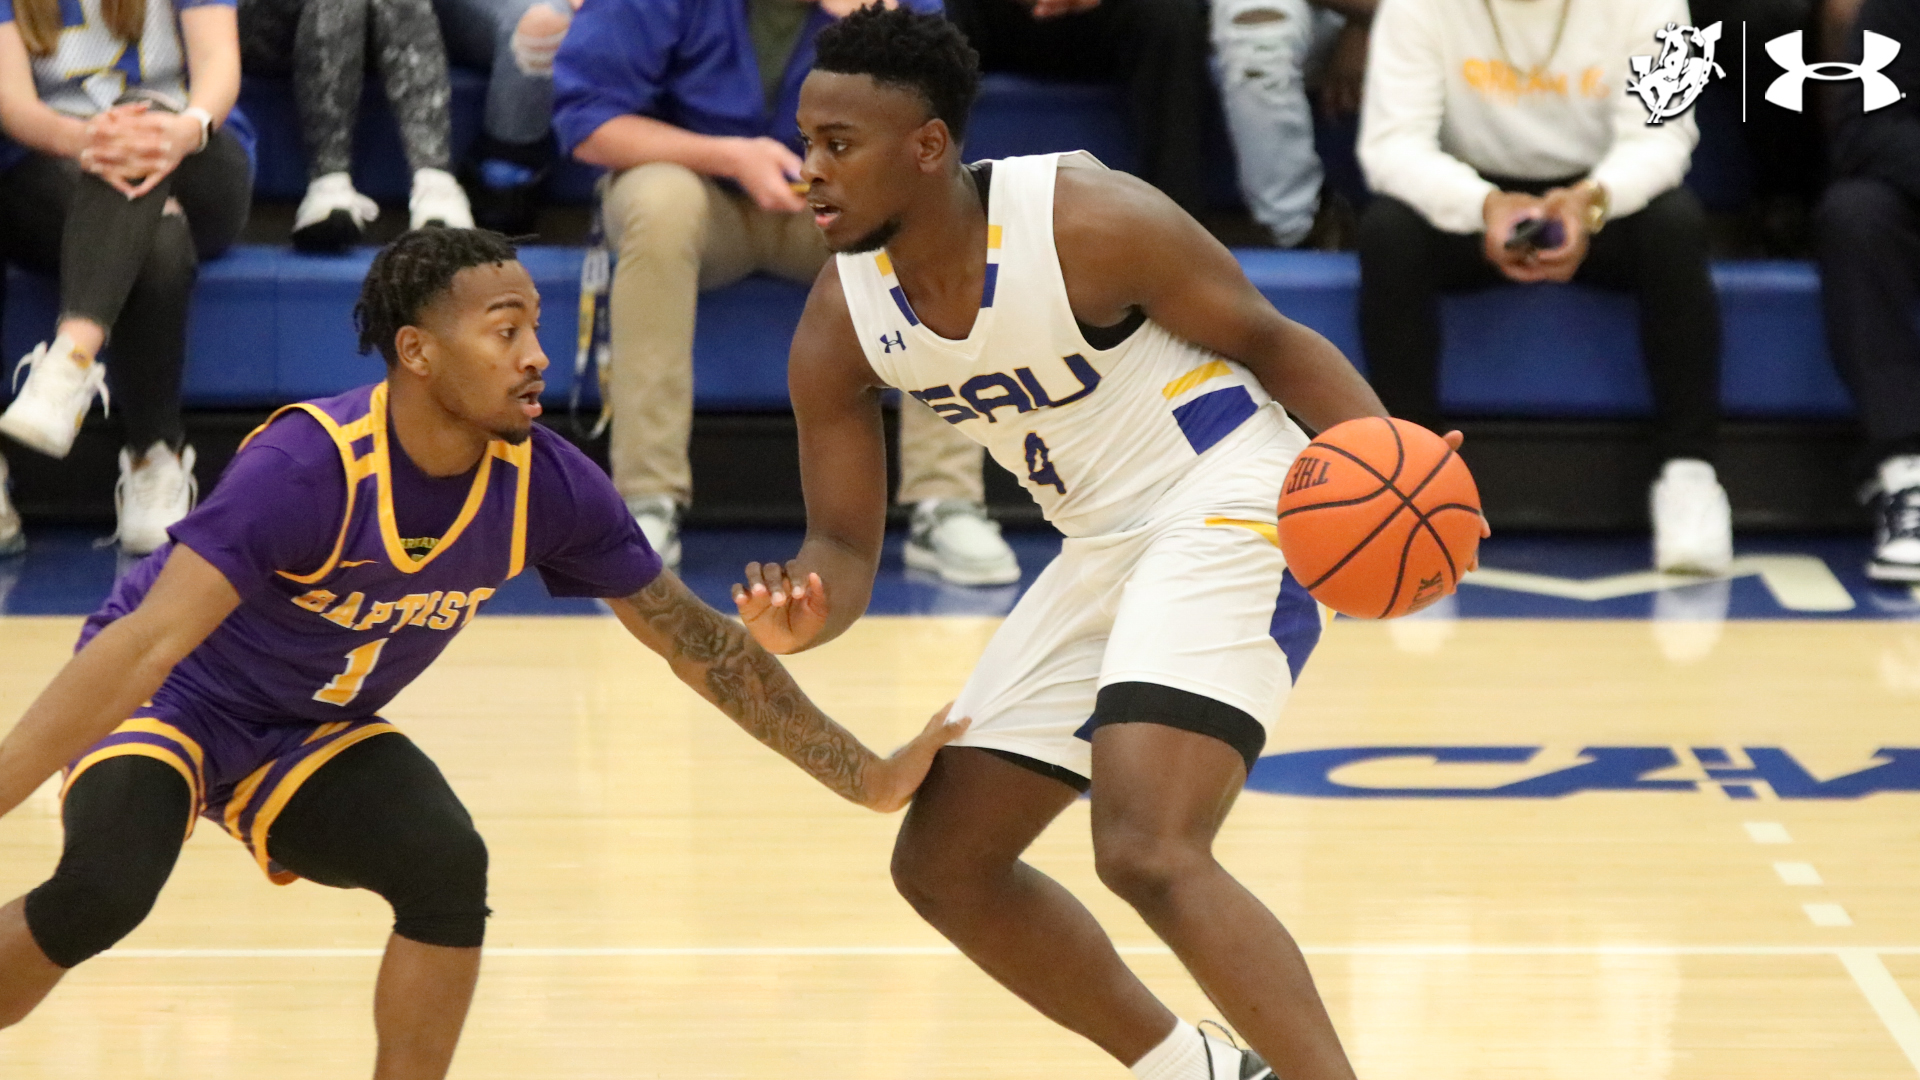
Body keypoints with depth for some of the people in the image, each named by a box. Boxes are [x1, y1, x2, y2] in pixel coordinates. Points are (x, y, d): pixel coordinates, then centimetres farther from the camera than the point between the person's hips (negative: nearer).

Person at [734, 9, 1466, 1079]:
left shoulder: (1087, 223, -21)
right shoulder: (841, 324, -3)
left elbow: (1270, 340, -11)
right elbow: (845, 545, 1)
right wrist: (800, 615, -23)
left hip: (1230, 515, -8)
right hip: (1105, 550, 8)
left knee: (1147, 853, -26)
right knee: (943, 861, 10)